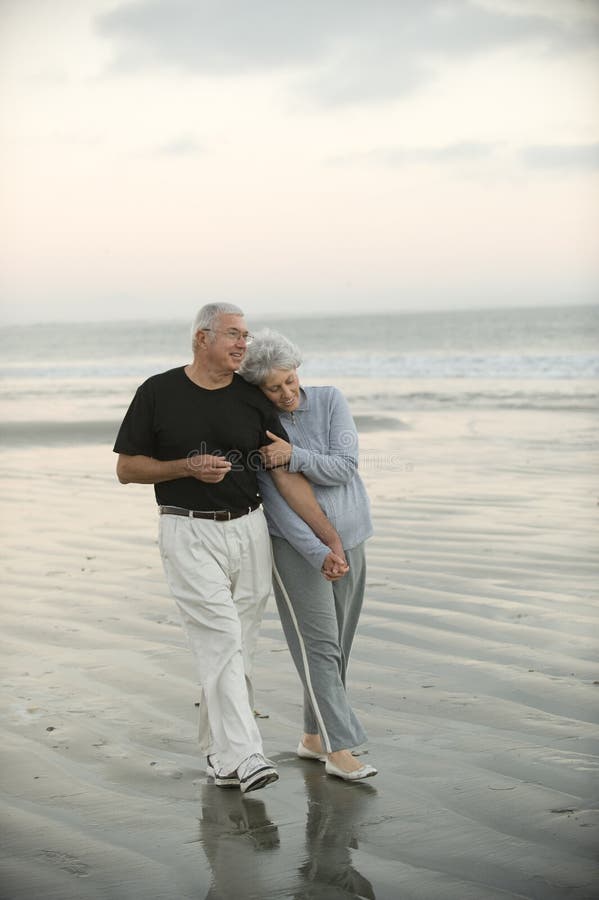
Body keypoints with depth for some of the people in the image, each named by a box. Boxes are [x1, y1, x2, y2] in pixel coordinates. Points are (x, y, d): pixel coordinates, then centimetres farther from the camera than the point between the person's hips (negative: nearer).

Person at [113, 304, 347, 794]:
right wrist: (188, 467, -14)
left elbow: (288, 476, 1)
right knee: (221, 640, -14)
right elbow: (127, 468, 1)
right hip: (190, 535, -4)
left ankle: (218, 752, 23)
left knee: (239, 649, 8)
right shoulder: (158, 393, -3)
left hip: (250, 531, 4)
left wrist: (333, 539, -6)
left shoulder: (252, 399, 4)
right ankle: (243, 756, -18)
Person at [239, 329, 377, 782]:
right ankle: (339, 749, -7)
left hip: (349, 539, 4)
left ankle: (314, 736, 21)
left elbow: (345, 467, -11)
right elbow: (277, 501, -13)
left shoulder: (330, 400, -3)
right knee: (318, 645, -8)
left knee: (338, 644, 8)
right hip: (297, 545, -4)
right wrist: (319, 554, -20)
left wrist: (295, 456, -26)